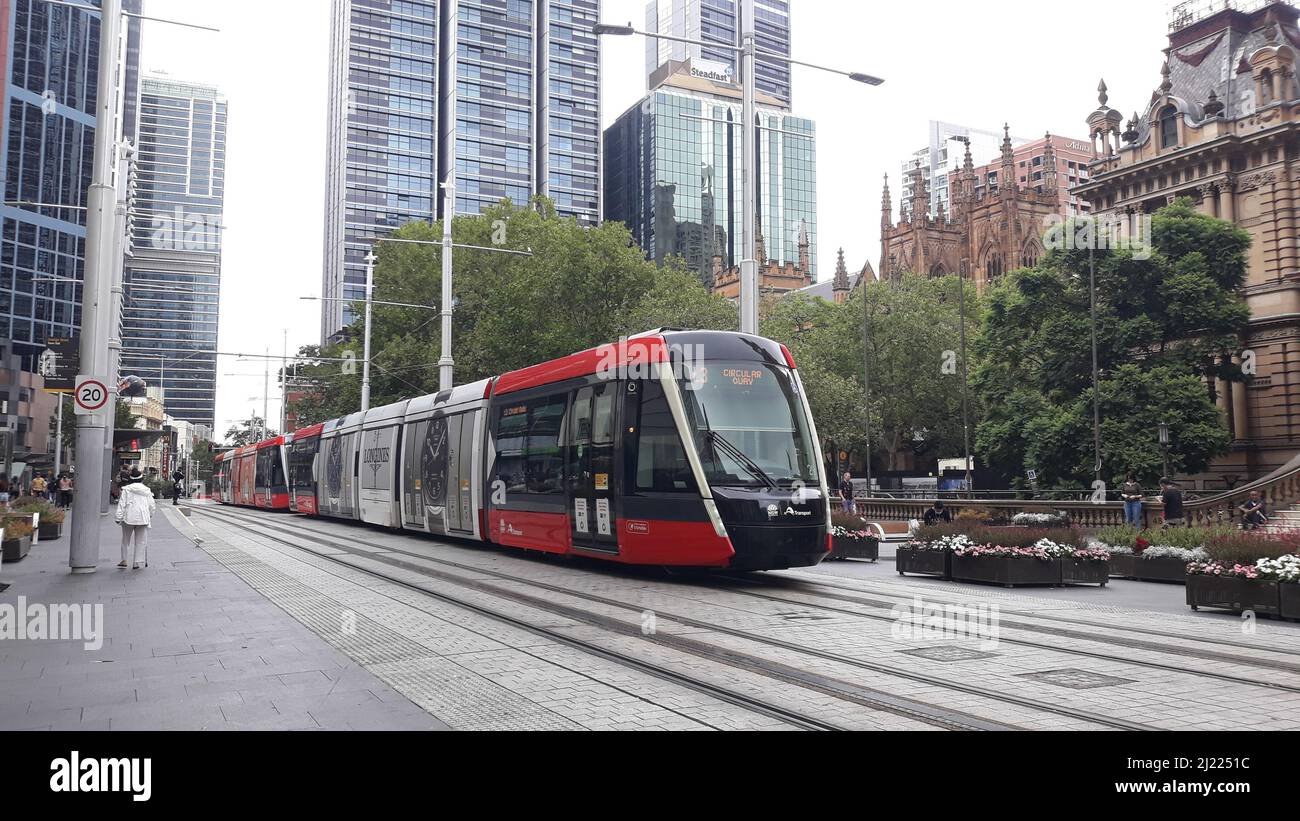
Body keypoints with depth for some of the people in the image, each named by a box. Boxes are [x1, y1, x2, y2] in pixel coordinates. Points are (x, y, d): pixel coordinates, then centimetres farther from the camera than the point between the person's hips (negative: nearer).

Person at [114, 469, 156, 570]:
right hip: (143, 518, 1)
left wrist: (119, 517, -3)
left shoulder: (126, 489, 0)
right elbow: (152, 506, 10)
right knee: (139, 541, 6)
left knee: (125, 540, 15)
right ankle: (135, 562, 4)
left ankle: (124, 560, 17)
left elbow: (122, 504, -5)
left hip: (128, 518, -1)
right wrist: (150, 517, 23)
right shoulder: (147, 491, 8)